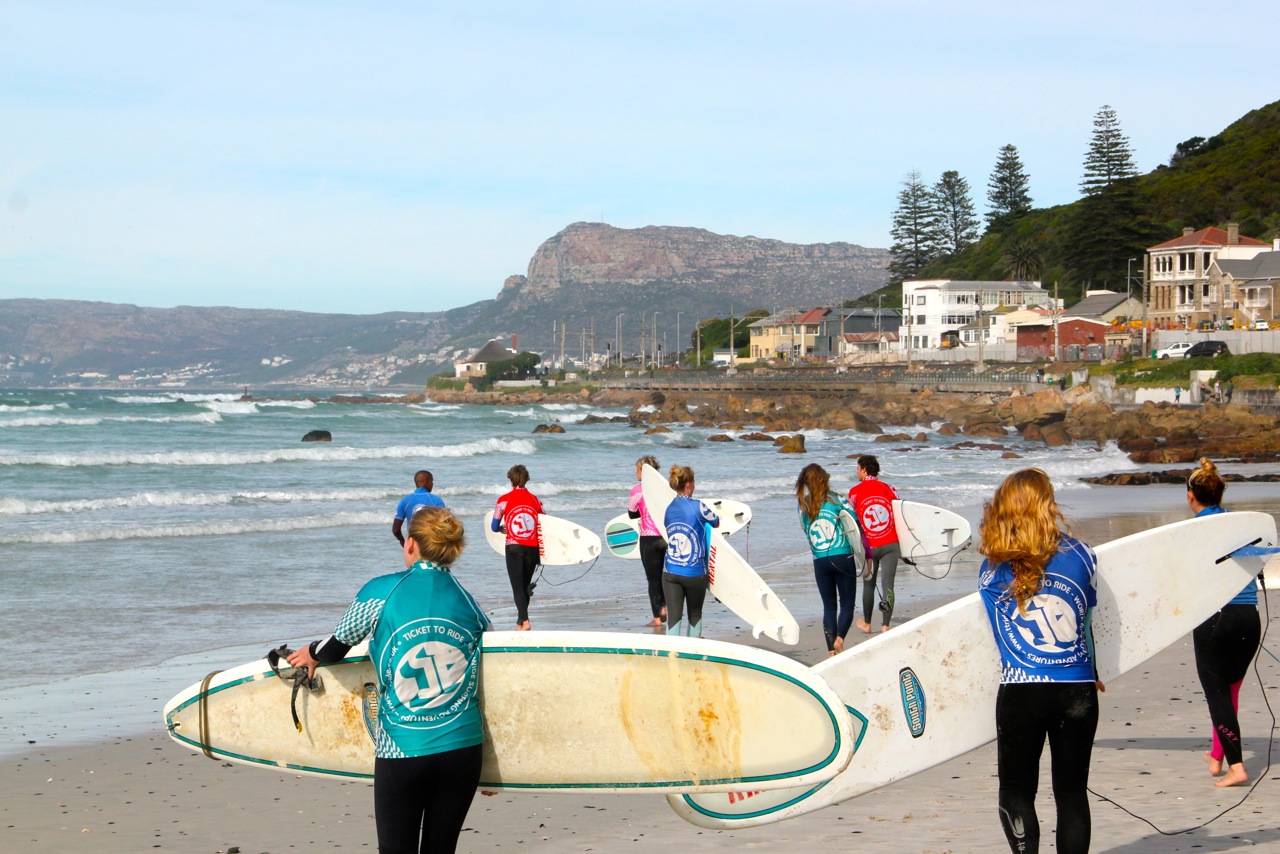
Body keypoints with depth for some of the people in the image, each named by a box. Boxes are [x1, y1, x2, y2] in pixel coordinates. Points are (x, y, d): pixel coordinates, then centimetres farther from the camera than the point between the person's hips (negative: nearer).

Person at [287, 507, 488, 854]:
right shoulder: (470, 604, 4)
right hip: (462, 747, 3)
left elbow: (337, 647, 5)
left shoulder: (380, 591, -5)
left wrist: (311, 654, 28)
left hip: (400, 751, -2)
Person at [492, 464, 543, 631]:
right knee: (526, 585, 16)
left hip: (513, 547, -3)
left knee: (517, 586, -4)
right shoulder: (534, 499, 4)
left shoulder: (504, 500, -3)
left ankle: (524, 620, -21)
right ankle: (520, 621, 22)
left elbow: (495, 526, 1)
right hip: (532, 548, 3)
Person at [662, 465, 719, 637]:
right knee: (695, 613, 17)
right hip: (695, 572, -3)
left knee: (673, 616, 1)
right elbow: (717, 523, 5)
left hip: (670, 572, 3)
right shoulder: (698, 506, -10)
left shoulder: (669, 508, 4)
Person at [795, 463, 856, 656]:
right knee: (847, 604, 6)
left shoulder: (803, 506, 3)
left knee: (829, 606, 12)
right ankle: (839, 639, -19)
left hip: (820, 561, 3)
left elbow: (806, 529, 10)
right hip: (843, 558, -3)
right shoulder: (835, 499, -6)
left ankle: (831, 650, 6)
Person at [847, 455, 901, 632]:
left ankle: (867, 623, 27)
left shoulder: (854, 491, -2)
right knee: (887, 584, 0)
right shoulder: (888, 488, 2)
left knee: (868, 584, 15)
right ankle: (885, 626, -4)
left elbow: (852, 519, 0)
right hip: (891, 544, 1)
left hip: (868, 546, -1)